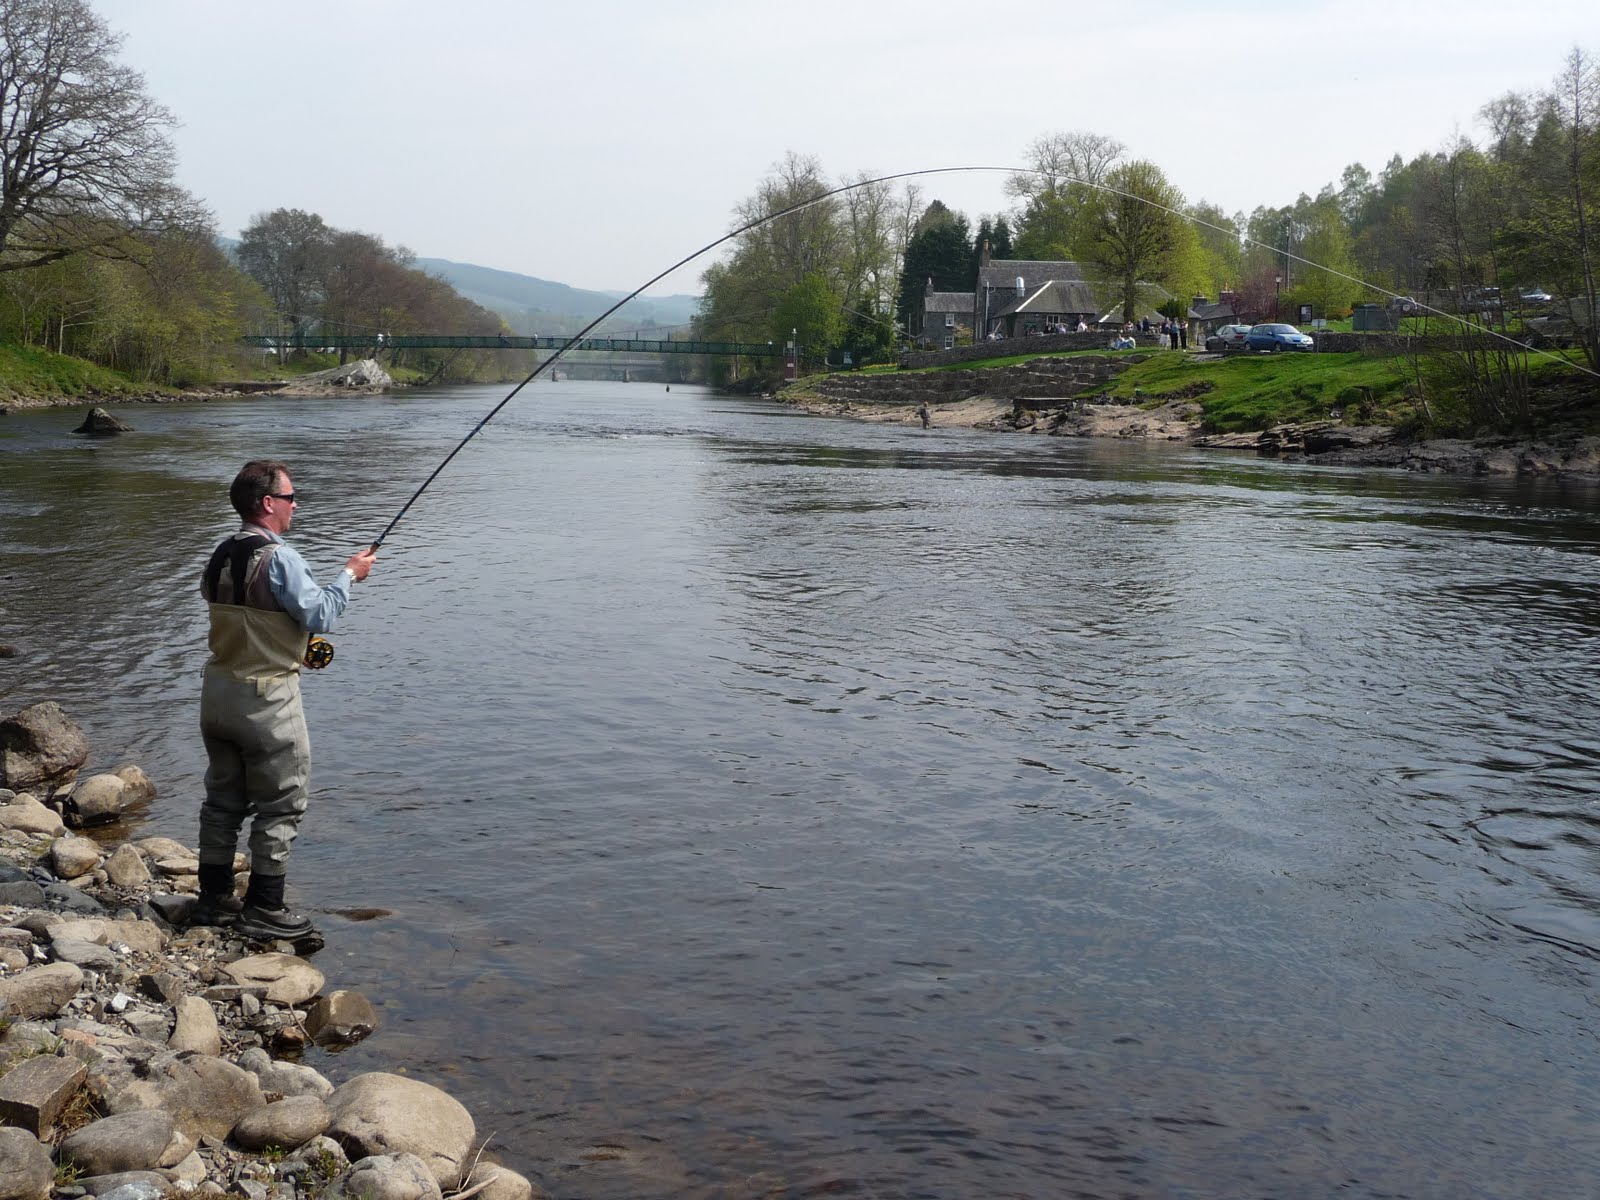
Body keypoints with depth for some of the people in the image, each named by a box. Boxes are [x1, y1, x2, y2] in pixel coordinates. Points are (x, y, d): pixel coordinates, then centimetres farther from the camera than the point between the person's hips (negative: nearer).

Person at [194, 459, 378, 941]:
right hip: (266, 698, -8)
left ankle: (214, 899, 24)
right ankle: (263, 910, 5)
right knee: (280, 803, 2)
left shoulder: (220, 556, 8)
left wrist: (298, 645, 18)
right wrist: (349, 574, -4)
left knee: (223, 797, 17)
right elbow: (319, 616, -17)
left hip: (217, 689, 8)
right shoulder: (278, 558, -18)